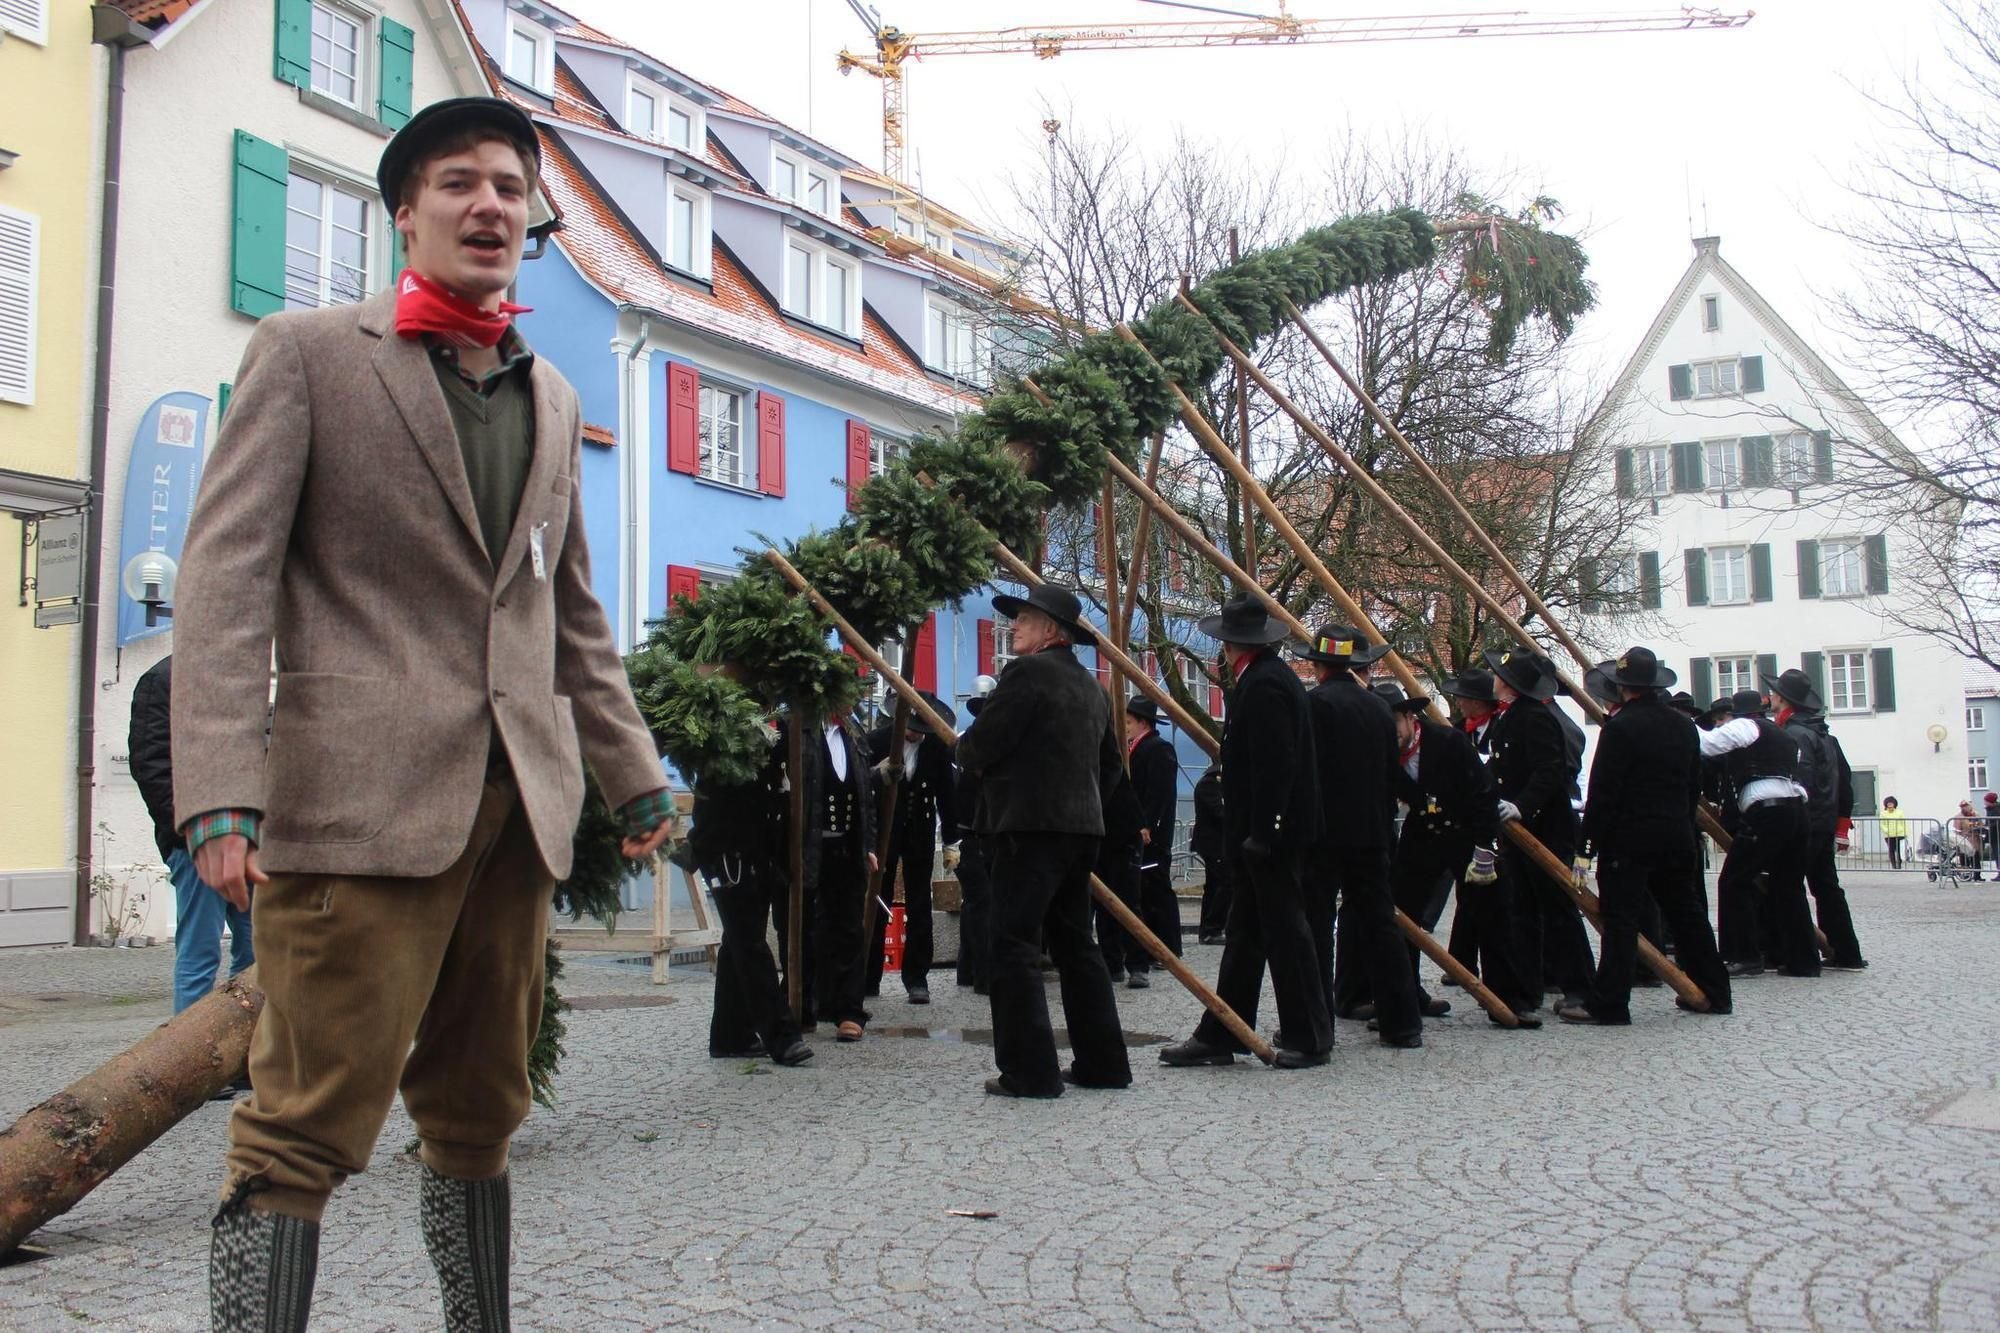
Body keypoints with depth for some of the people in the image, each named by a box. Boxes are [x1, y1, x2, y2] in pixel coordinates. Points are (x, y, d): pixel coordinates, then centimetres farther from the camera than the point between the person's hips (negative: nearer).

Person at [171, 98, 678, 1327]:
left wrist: (634, 774, 20)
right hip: (364, 791, -5)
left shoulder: (551, 398, 19)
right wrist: (222, 795, -17)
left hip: (518, 798, 6)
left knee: (480, 1117, 13)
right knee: (311, 1123, -7)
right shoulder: (309, 352, 3)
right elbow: (228, 574, -6)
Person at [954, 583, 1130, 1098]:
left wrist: (965, 751, 8)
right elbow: (1111, 763, 25)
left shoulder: (1027, 672, -9)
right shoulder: (1091, 687, 18)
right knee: (1075, 943, 14)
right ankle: (1102, 1062, 16)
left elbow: (979, 748, -12)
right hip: (1081, 825, 9)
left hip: (1030, 824, -9)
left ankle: (1029, 1070, -8)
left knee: (1015, 945, -6)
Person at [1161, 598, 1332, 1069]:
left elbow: (1274, 765, -24)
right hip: (1265, 833, 11)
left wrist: (1261, 833, -23)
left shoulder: (1263, 685, -17)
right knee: (1244, 932, 11)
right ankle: (1217, 1037, 15)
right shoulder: (1271, 677, 16)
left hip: (1271, 835, -11)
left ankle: (1310, 1039, 7)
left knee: (1284, 931, -2)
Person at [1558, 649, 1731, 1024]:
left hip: (1628, 838, -7)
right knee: (1687, 913, 16)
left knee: (1621, 920, -7)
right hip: (1677, 837, 7)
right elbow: (1694, 785, 16)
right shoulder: (1684, 725, 10)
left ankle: (1608, 1003, -7)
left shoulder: (1620, 727, -13)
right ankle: (1712, 992, 24)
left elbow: (1603, 789, -15)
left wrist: (1590, 838, -10)